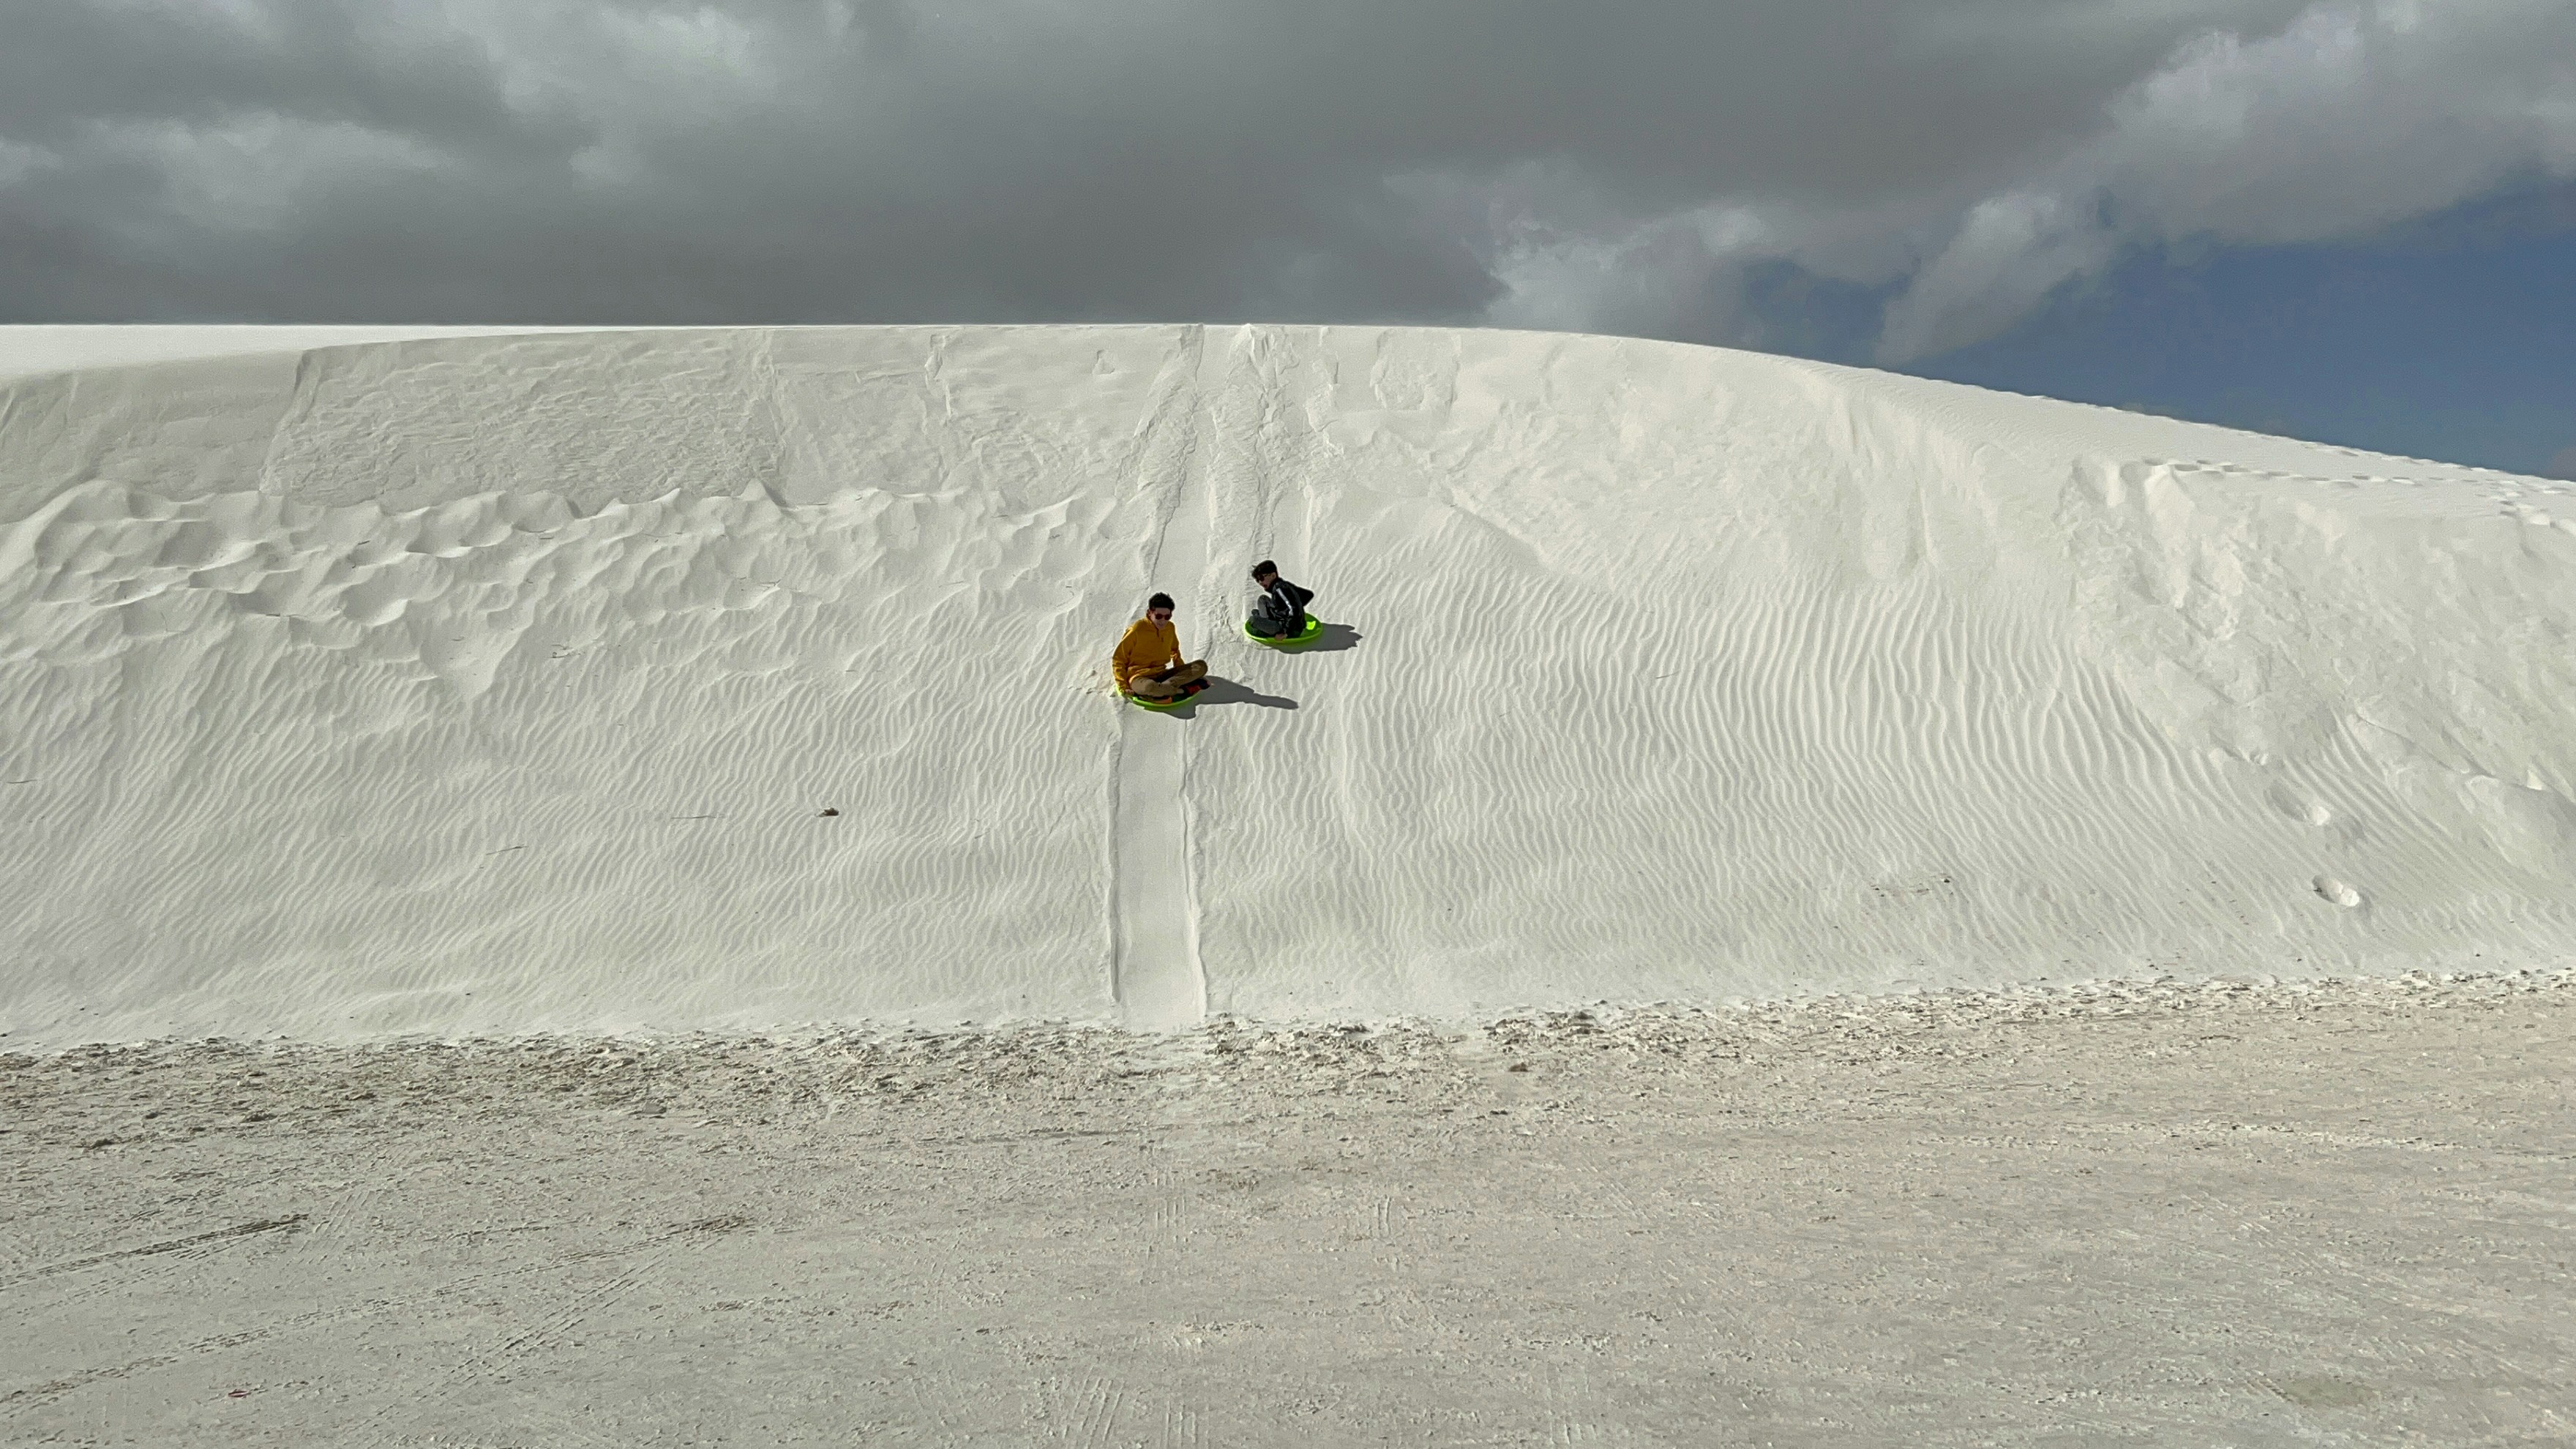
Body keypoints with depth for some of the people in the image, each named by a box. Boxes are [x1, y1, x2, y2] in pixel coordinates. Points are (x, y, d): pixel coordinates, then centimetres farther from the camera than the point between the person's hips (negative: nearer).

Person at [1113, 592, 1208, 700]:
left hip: (1162, 675, 6)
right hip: (1140, 678, -6)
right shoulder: (1137, 629, -11)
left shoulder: (1170, 628, 6)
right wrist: (1123, 686, -13)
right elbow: (1118, 659, -4)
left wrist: (1183, 673, 13)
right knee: (1149, 687, -44)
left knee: (1201, 666, -12)